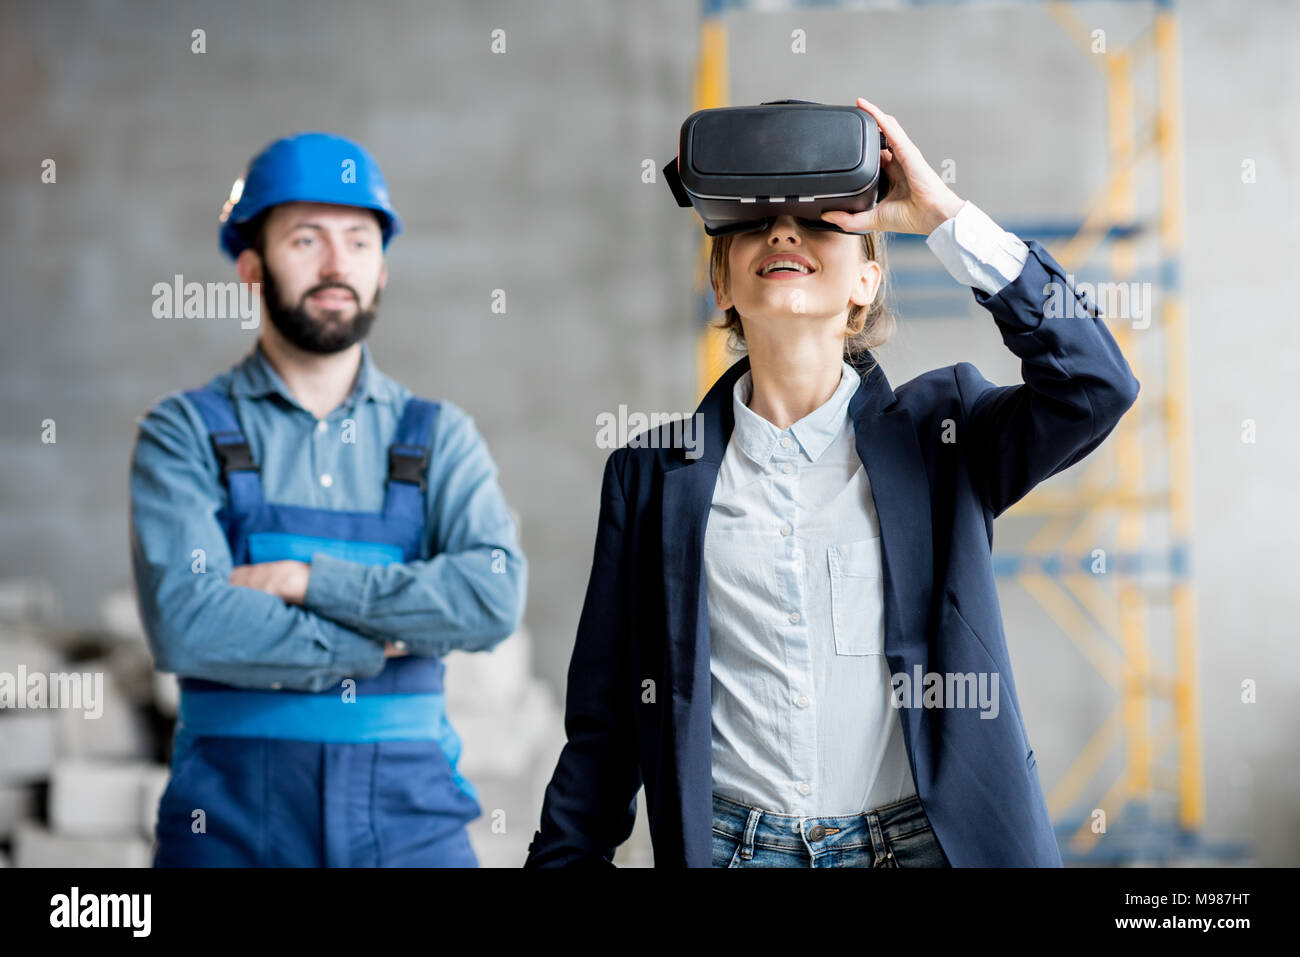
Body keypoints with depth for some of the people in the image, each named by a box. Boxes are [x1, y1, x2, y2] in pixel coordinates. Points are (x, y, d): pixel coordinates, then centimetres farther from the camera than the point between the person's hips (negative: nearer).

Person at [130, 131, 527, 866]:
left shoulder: (439, 437, 8)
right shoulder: (185, 434, 2)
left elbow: (495, 598, -9)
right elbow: (187, 625, -13)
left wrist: (309, 580, -13)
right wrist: (380, 643, -7)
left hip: (410, 824, 2)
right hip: (232, 830, -1)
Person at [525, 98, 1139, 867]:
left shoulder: (936, 432, 4)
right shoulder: (656, 472, 6)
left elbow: (1095, 387, -15)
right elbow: (605, 720, 7)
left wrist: (948, 219, -12)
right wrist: (563, 857, -1)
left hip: (925, 842, 0)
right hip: (729, 847, 1)